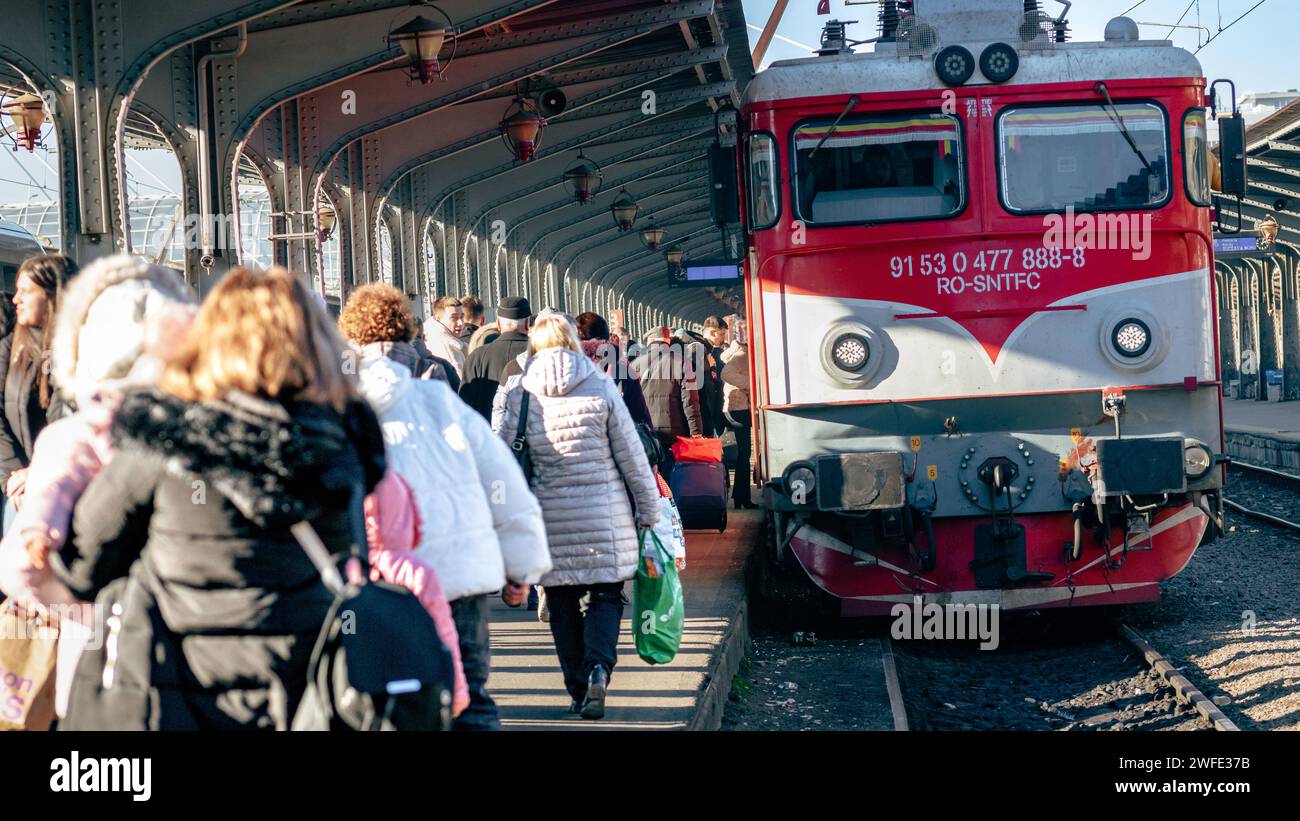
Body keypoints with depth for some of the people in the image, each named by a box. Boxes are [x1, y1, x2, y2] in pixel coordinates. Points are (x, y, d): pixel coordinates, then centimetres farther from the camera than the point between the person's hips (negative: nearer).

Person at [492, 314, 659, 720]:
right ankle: (598, 666, -15)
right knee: (606, 594, 9)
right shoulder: (601, 387, -3)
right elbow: (631, 455, 0)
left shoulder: (516, 393, -2)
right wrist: (649, 510, 10)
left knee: (562, 602, 12)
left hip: (549, 517, 1)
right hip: (604, 515, -1)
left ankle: (578, 689, 13)